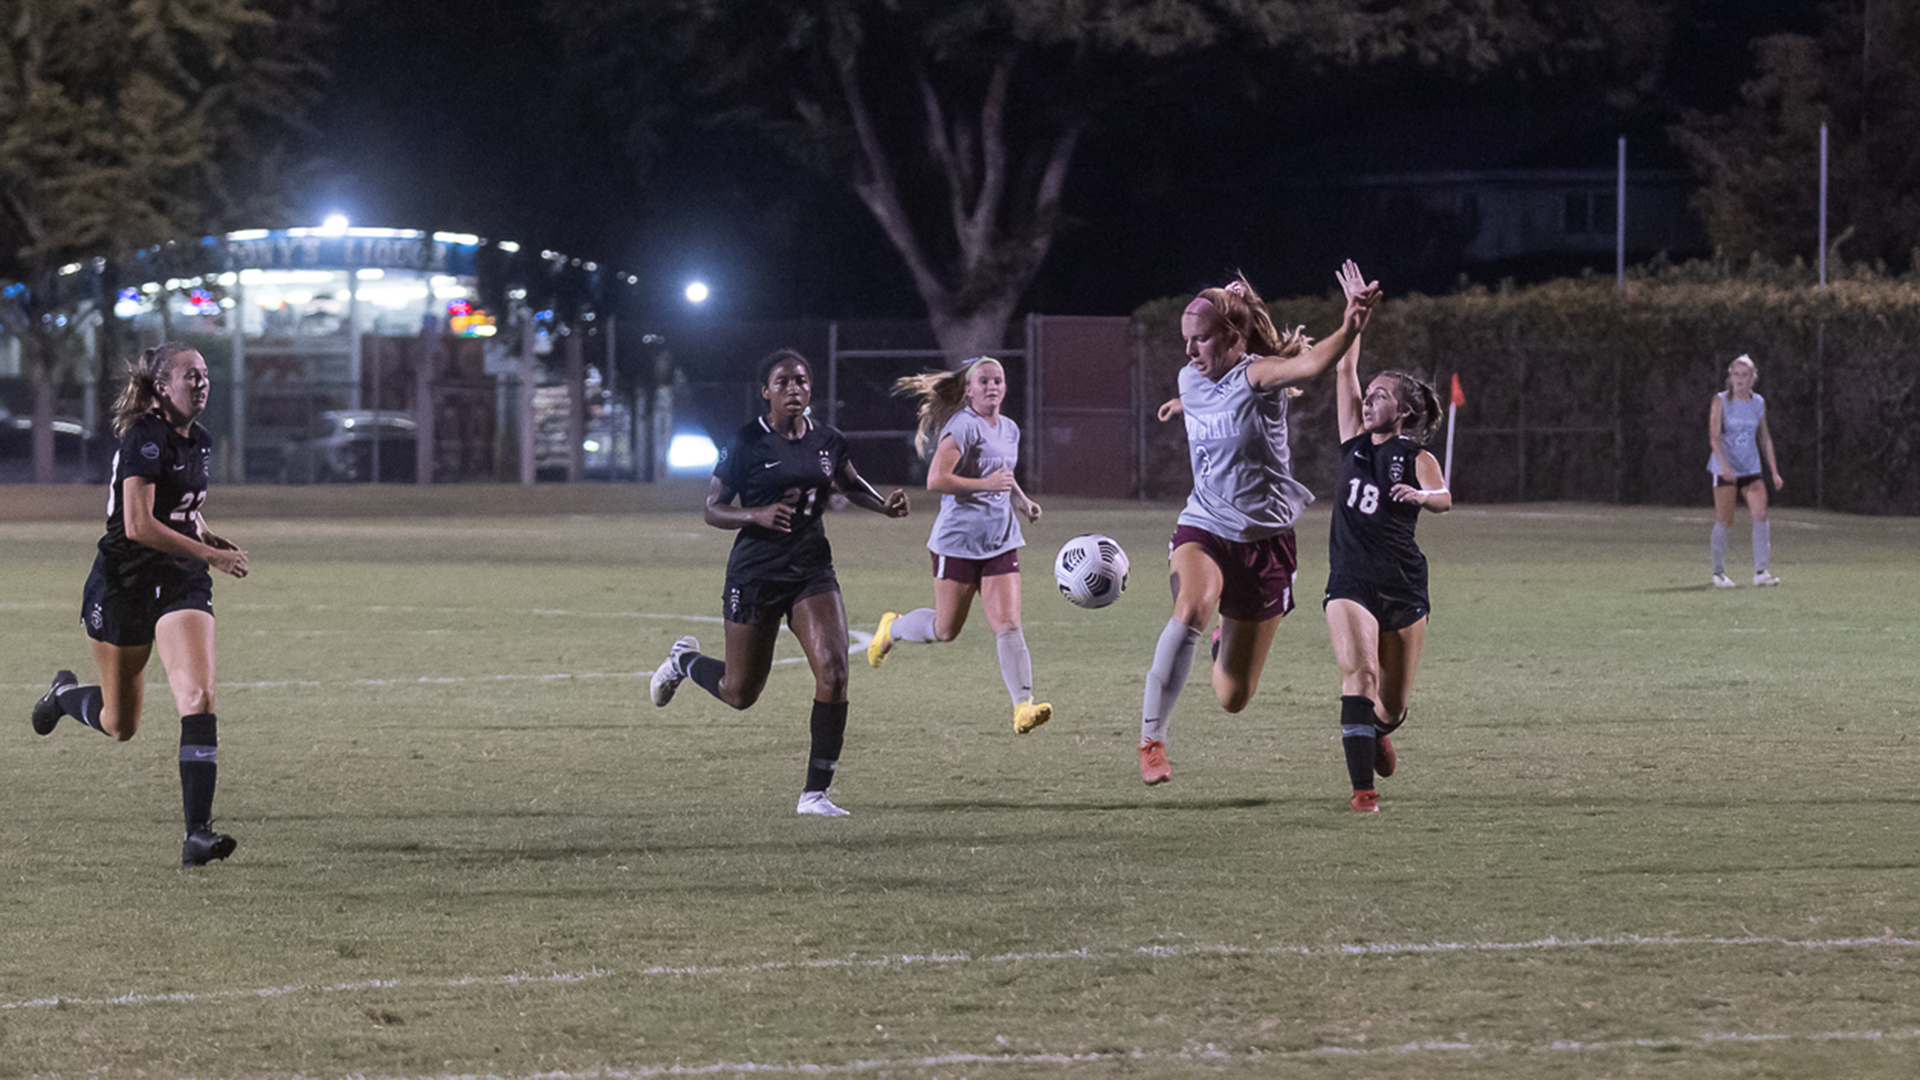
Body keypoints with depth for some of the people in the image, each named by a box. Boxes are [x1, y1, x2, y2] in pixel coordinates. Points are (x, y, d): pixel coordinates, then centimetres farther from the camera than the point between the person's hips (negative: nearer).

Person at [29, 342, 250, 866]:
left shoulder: (200, 441, 8)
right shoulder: (144, 439, -17)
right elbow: (138, 525, -25)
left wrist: (209, 538, 7)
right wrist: (209, 554, -22)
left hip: (183, 586, 5)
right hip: (124, 586, -5)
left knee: (199, 700, -17)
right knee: (120, 725, 11)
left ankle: (198, 833, -22)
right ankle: (65, 693, 47)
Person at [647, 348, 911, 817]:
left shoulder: (827, 441, 3)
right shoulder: (746, 444, -10)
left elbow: (851, 484, 22)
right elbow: (713, 510, -5)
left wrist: (885, 504, 1)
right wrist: (758, 515, -24)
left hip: (812, 569, 3)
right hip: (755, 574, -3)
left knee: (833, 672, -17)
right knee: (740, 694, 9)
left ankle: (816, 792, -9)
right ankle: (685, 660, 45)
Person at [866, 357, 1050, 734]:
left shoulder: (1009, 430, 12)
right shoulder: (963, 427, -13)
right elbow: (936, 480, -22)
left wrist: (1021, 500, 13)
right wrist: (985, 484, -25)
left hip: (1001, 543, 5)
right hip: (958, 541, -5)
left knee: (1008, 625, -9)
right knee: (946, 629, 6)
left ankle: (1023, 706, -17)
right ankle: (892, 628, 36)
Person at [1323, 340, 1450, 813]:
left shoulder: (1417, 459, 0)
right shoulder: (1356, 441, 8)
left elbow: (1443, 499, -19)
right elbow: (1345, 370, 7)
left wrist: (1421, 495, -41)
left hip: (1404, 590, -1)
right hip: (1351, 583, 1)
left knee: (1393, 706, 7)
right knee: (1359, 672, -23)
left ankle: (1377, 730, 46)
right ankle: (1363, 789, -26)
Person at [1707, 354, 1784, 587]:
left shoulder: (1759, 403, 8)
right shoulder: (1721, 401, -5)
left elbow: (1764, 438, 17)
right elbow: (1714, 435, -14)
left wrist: (1774, 471, 14)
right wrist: (1723, 463, -29)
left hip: (1751, 469, 4)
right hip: (1725, 469, -3)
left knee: (1760, 515, -12)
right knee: (1724, 522, -2)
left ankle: (1761, 571, -10)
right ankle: (1718, 572, 13)